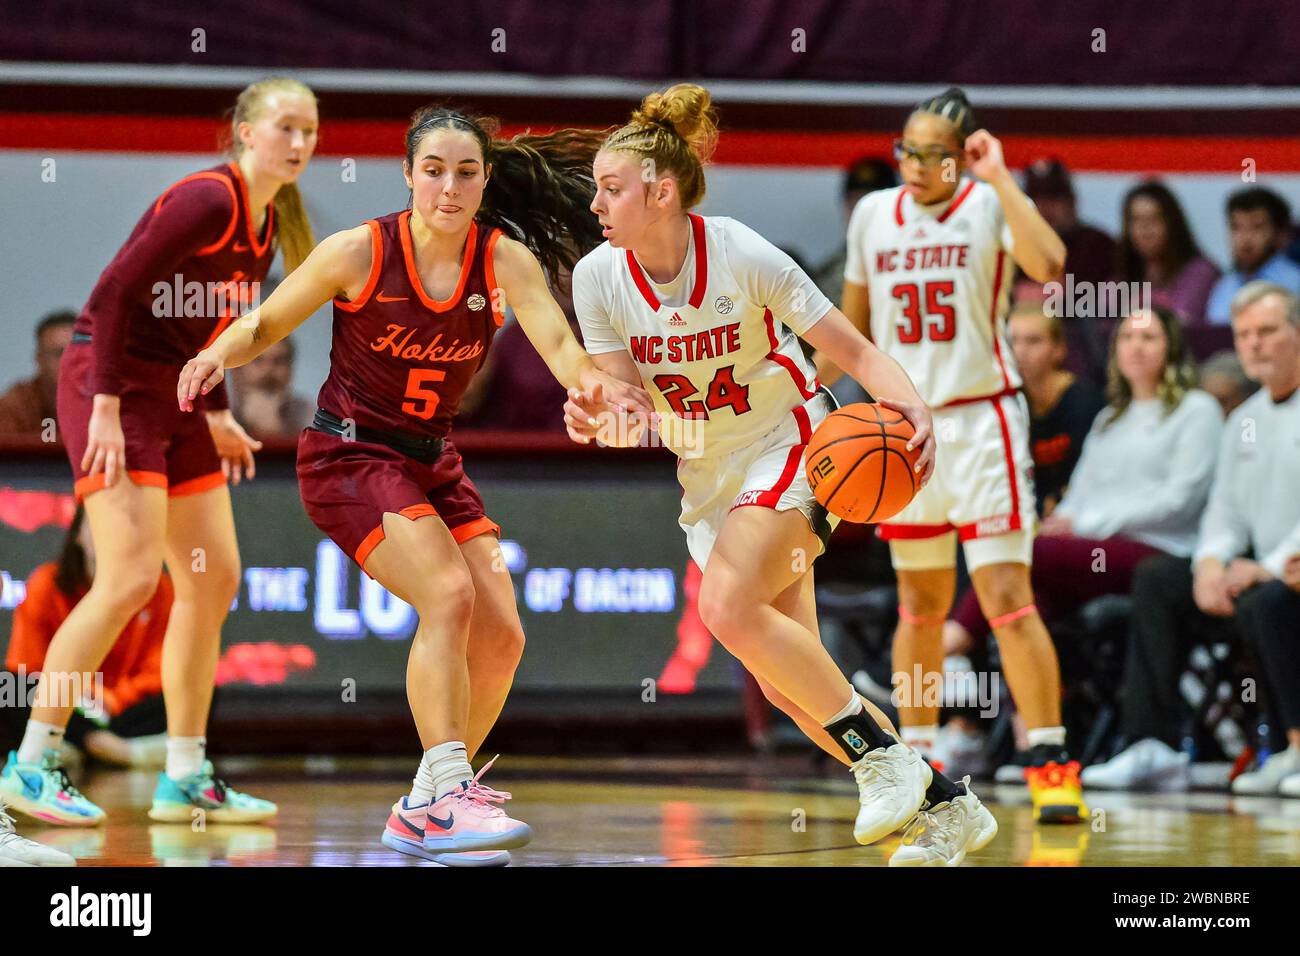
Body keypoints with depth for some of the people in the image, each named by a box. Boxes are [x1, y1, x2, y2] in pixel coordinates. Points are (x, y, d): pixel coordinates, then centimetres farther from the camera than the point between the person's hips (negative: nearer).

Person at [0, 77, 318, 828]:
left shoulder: (268, 223, 10)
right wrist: (107, 406, -22)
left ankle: (185, 779, 12)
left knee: (214, 580, 6)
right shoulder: (208, 201, -17)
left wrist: (217, 414, 14)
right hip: (114, 385, -9)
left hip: (176, 399, 9)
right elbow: (116, 293, -20)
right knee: (131, 577, -16)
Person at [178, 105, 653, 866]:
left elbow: (558, 344, -22)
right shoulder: (359, 252, -14)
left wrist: (594, 381, -44)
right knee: (448, 596, -26)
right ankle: (450, 794, -25)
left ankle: (424, 814, 13)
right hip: (348, 454, -5)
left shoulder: (505, 259, -7)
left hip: (432, 460, 5)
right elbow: (266, 326, -2)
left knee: (500, 635, -2)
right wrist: (219, 354, -23)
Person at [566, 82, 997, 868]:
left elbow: (852, 347, -15)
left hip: (789, 448, -6)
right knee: (788, 685, 1)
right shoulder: (598, 278, -8)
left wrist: (910, 402, -34)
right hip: (709, 477, 6)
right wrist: (596, 422, -30)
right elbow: (630, 406, -7)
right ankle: (949, 807, 13)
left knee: (729, 605, -30)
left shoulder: (743, 257, -20)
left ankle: (883, 756, -18)